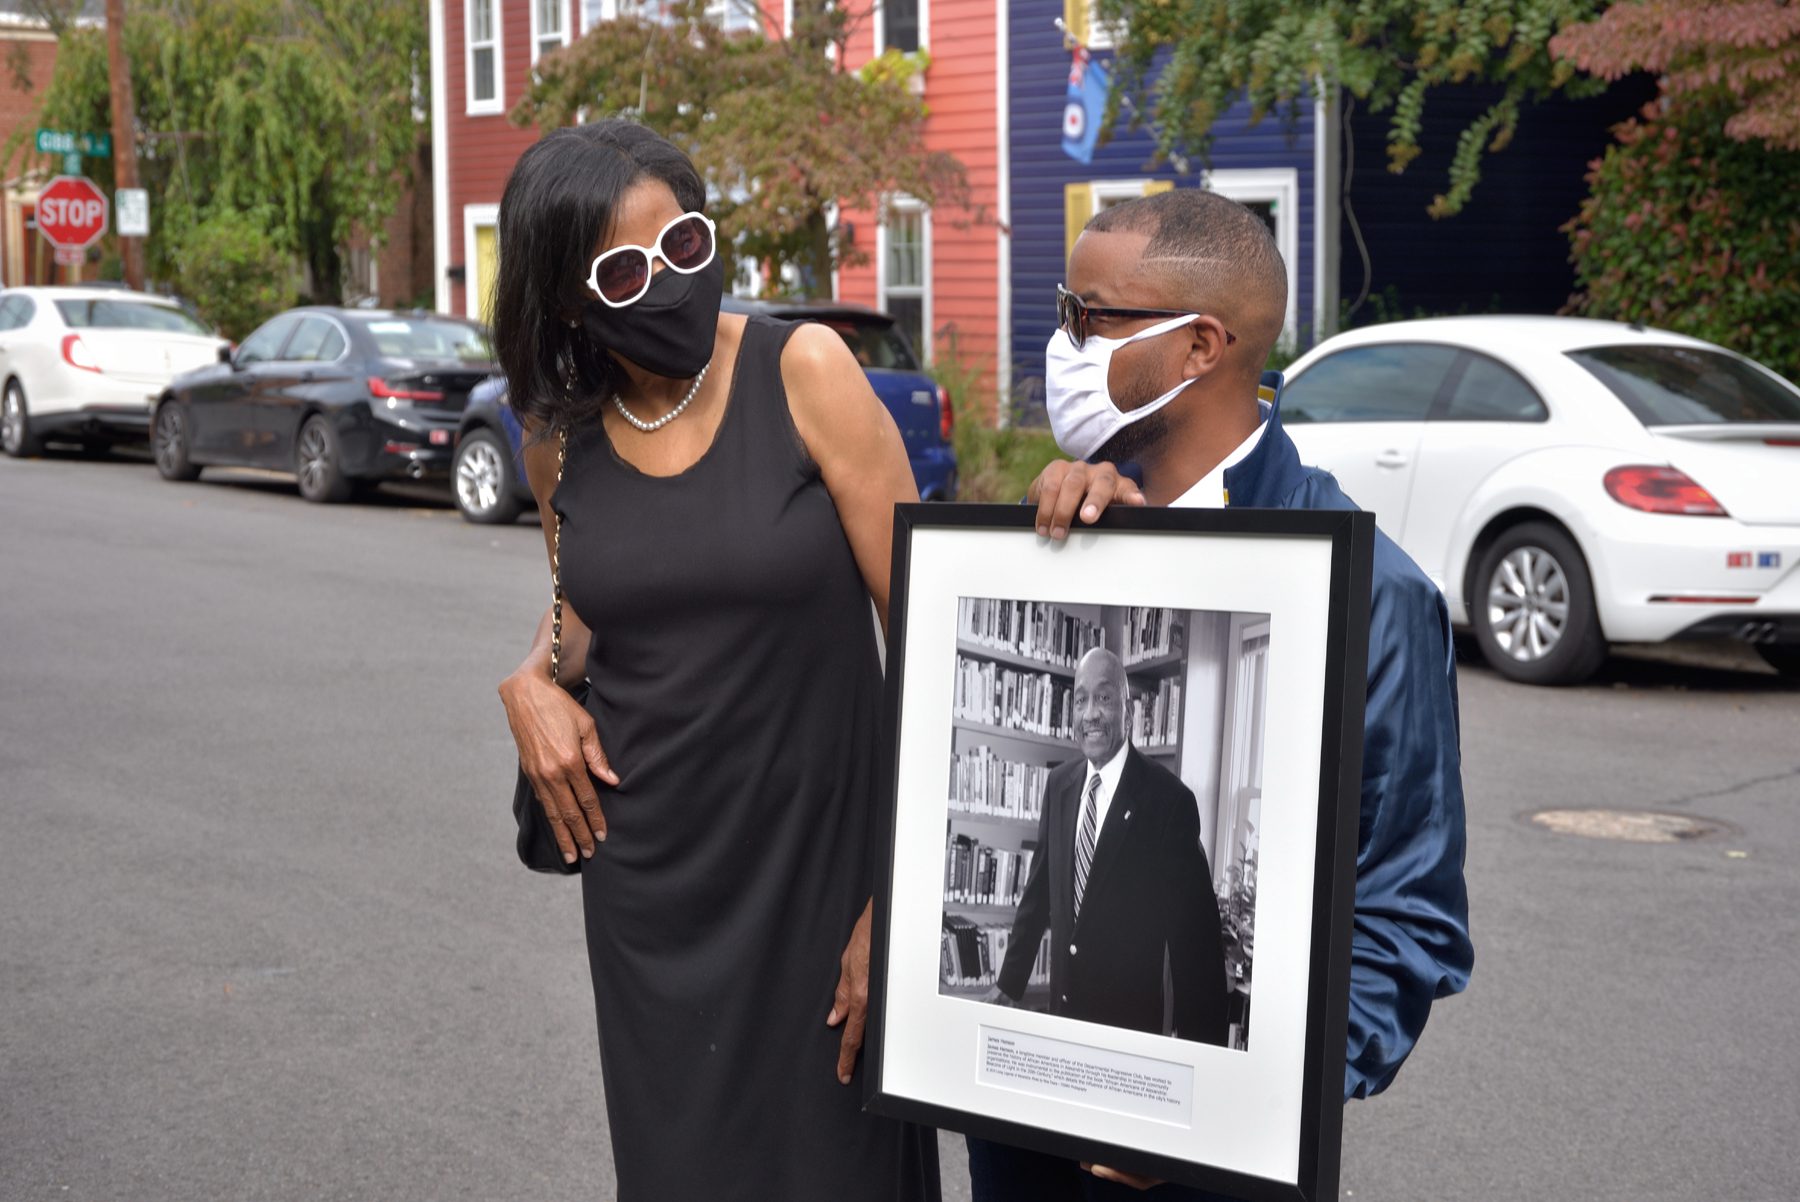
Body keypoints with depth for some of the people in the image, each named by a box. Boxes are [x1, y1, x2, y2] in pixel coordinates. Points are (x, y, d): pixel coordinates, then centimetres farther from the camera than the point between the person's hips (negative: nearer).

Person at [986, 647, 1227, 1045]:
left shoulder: (1168, 799, -15)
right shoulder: (1059, 783, 3)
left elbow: (1194, 929, -14)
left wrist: (1196, 1038, -14)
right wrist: (1009, 983, 12)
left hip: (1129, 1017, -5)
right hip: (1062, 1010, 5)